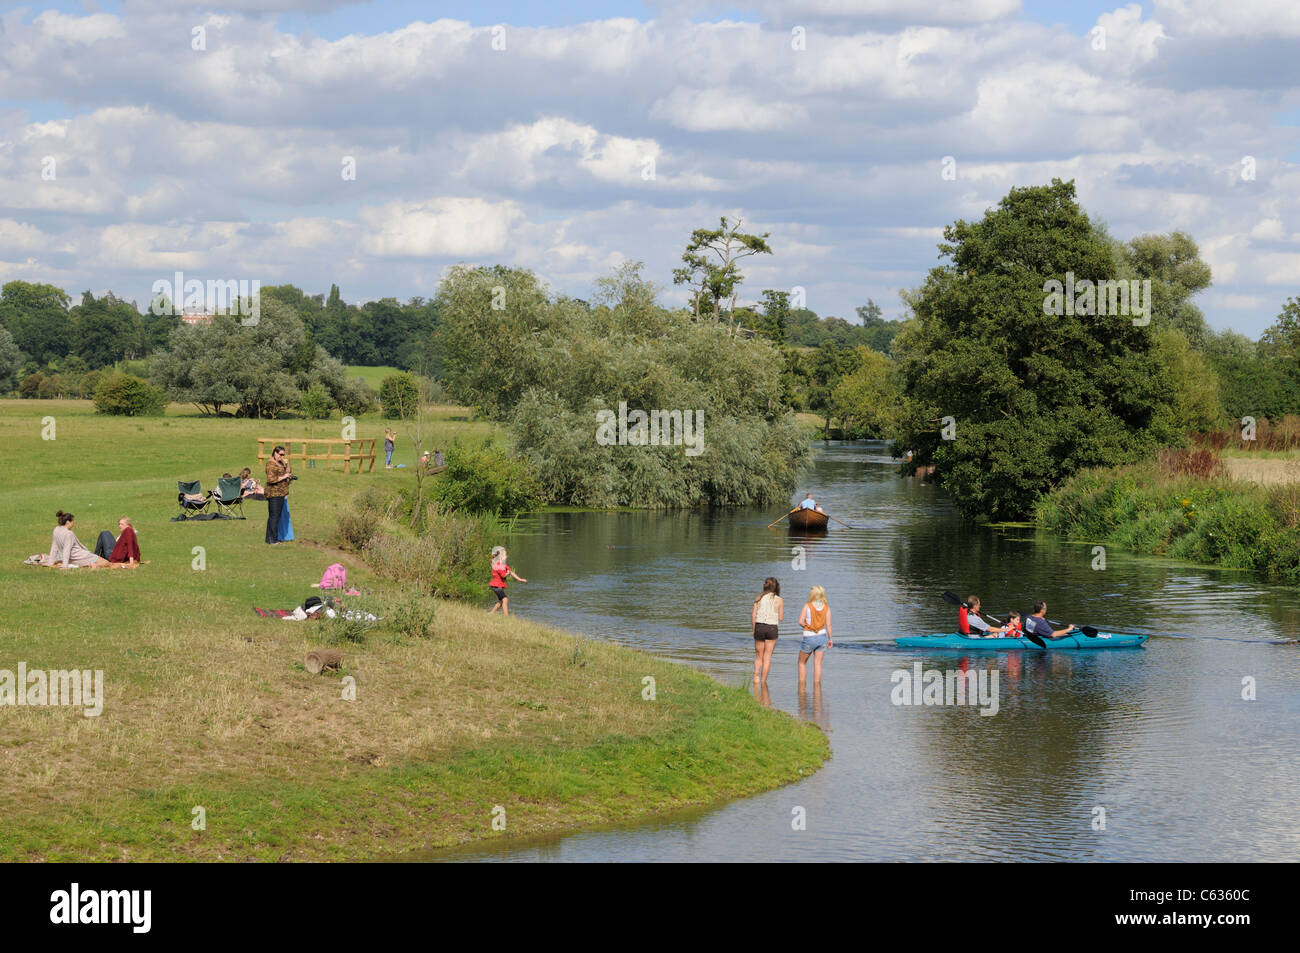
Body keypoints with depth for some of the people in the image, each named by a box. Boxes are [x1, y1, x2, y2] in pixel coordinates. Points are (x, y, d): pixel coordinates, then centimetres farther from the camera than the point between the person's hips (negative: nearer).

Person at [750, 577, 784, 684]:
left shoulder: (759, 598, 3)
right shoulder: (779, 600, 0)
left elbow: (753, 615, 1)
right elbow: (781, 617, 5)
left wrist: (754, 629, 10)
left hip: (759, 627, 1)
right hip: (772, 628, -1)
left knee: (758, 656, 12)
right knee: (767, 657, 7)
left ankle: (756, 676, -9)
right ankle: (763, 681, 5)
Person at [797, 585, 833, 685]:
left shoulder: (807, 606, -10)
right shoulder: (826, 608, -1)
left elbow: (801, 622, -15)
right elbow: (828, 625, -3)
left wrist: (806, 626, 6)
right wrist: (830, 639, 4)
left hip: (809, 638, -3)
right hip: (822, 636, 3)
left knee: (802, 662, 14)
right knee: (817, 663, 6)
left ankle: (802, 684, 11)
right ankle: (816, 684, 3)